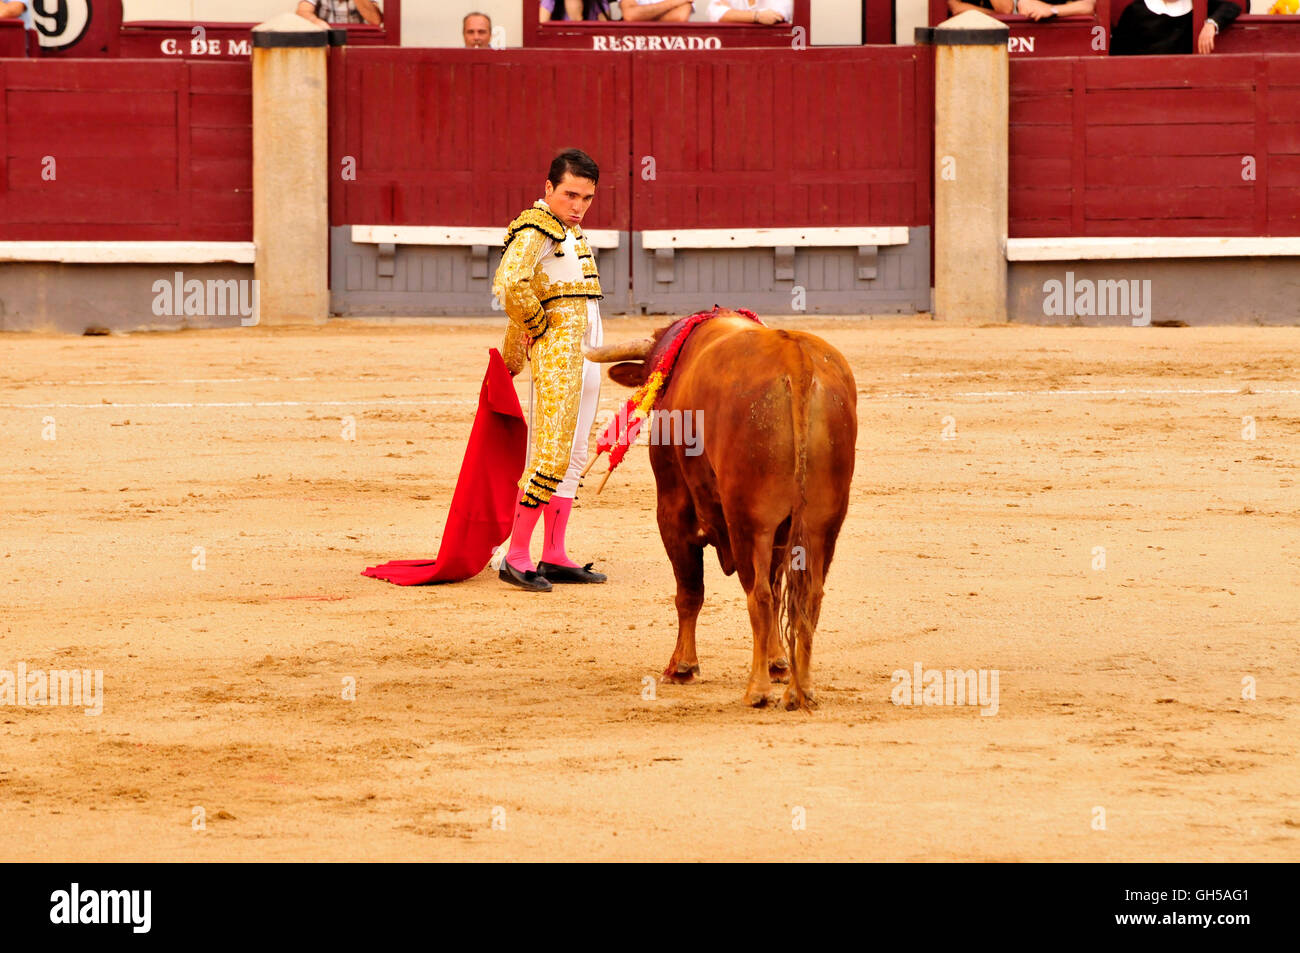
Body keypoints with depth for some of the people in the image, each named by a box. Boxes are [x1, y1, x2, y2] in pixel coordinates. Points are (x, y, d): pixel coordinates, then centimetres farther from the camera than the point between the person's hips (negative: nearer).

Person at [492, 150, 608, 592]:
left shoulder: (570, 231, 18)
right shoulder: (536, 227, -11)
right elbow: (511, 285, -28)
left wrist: (511, 358, 30)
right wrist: (536, 327, -12)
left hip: (587, 353, 10)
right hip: (558, 350, -10)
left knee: (573, 457, 9)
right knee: (552, 455, -12)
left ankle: (554, 558, 13)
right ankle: (516, 556, -10)